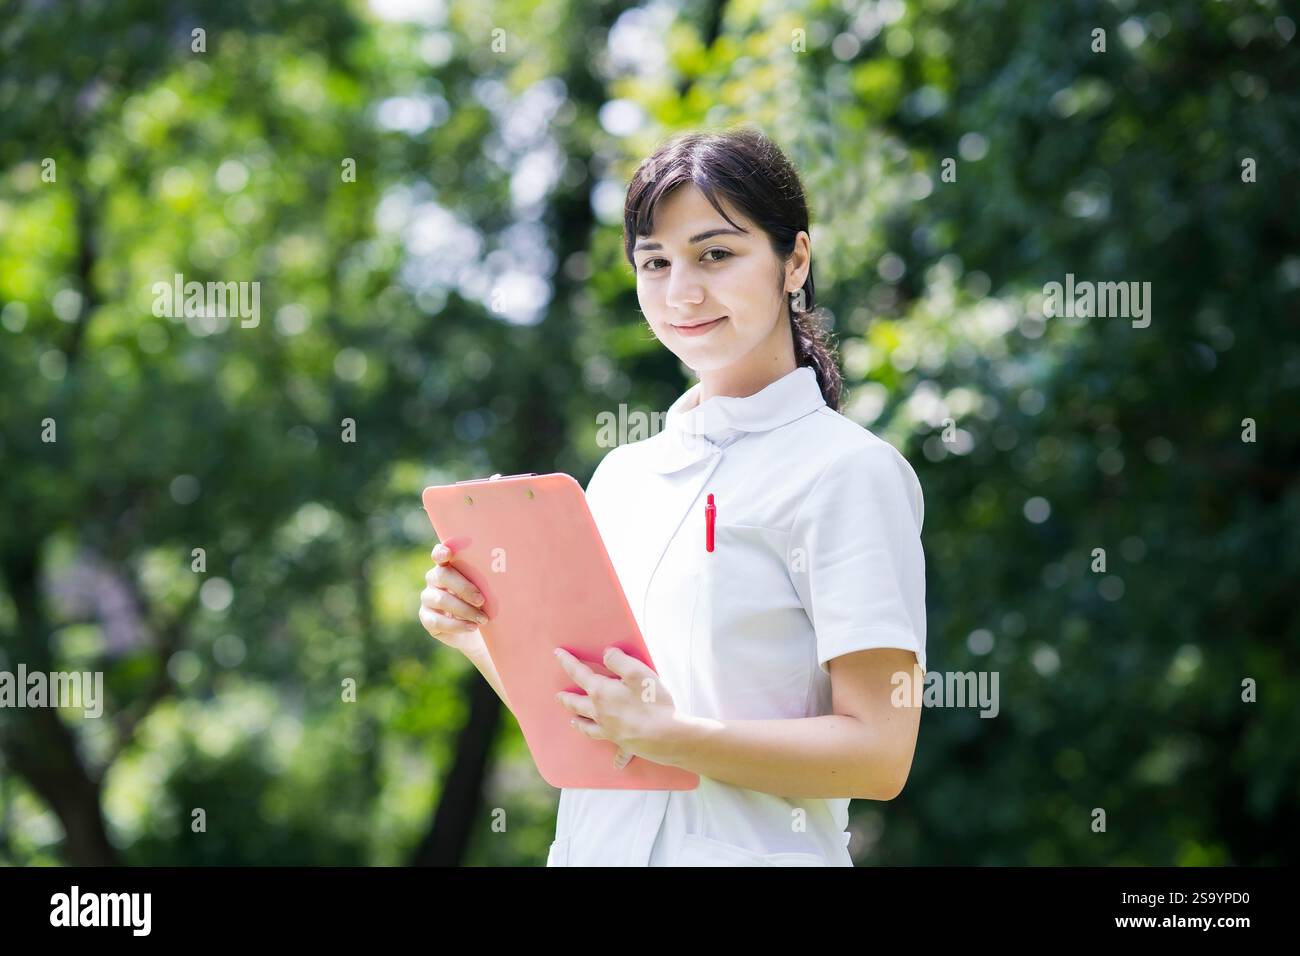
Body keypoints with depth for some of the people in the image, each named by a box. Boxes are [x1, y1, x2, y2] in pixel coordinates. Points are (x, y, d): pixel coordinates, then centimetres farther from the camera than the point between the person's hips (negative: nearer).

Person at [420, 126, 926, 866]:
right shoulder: (622, 473, 9)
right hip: (593, 845, 6)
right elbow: (571, 722, 12)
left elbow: (879, 755, -17)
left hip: (746, 850, -6)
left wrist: (663, 734, -25)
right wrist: (478, 633, -4)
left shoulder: (849, 471, -10)